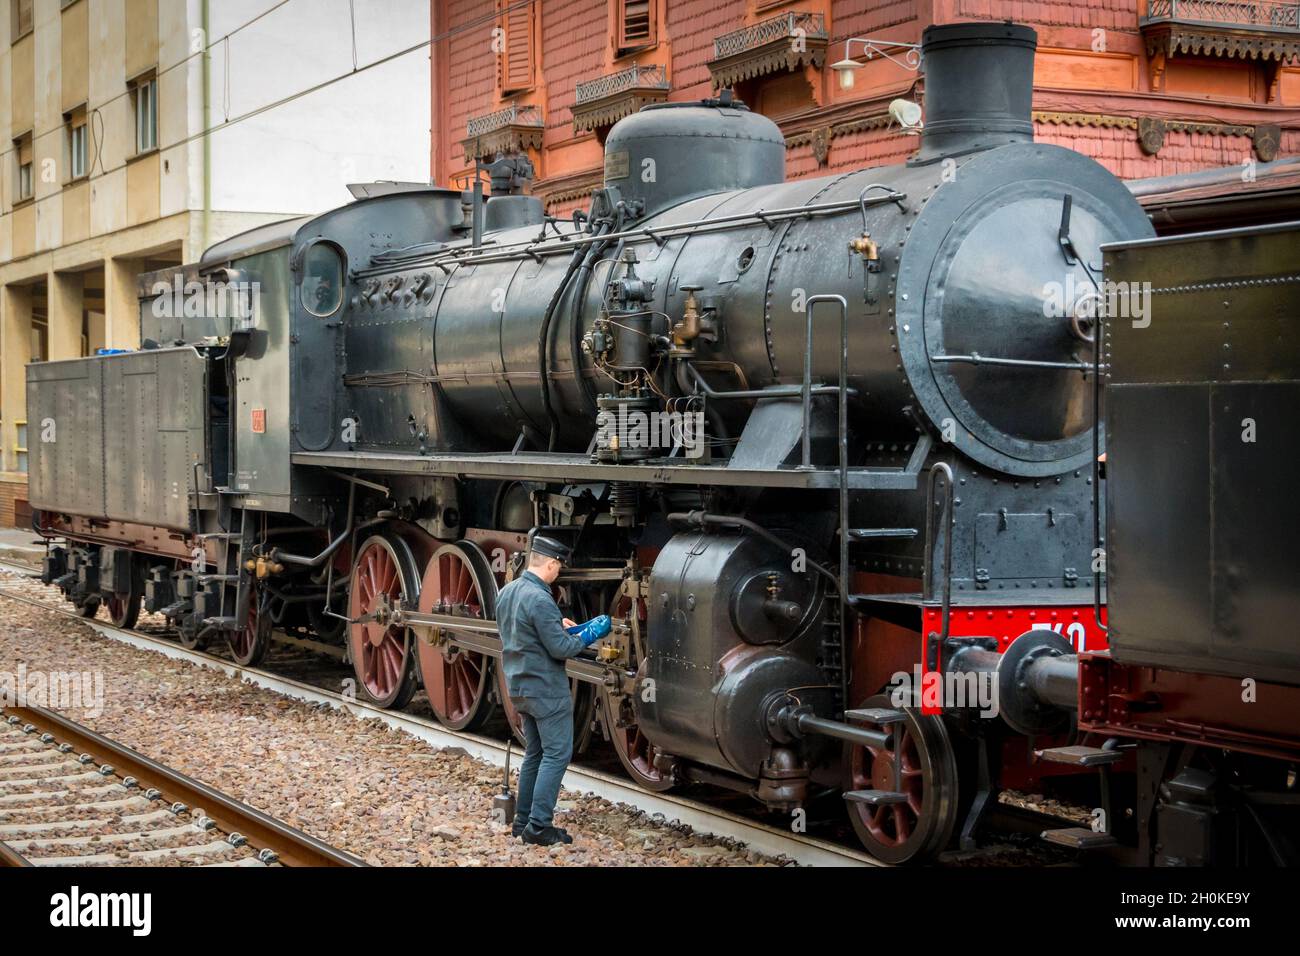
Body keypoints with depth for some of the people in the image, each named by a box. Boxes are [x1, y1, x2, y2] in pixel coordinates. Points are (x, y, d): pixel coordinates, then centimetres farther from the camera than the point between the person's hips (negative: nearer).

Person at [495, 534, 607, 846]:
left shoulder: (507, 592, 6)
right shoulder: (540, 599, -23)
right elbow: (560, 649, -21)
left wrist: (557, 625, 13)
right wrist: (587, 635, -5)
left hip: (519, 688, 9)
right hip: (546, 690, -9)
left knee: (535, 753, 17)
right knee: (556, 754, -4)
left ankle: (523, 820, 19)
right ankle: (539, 826, -7)